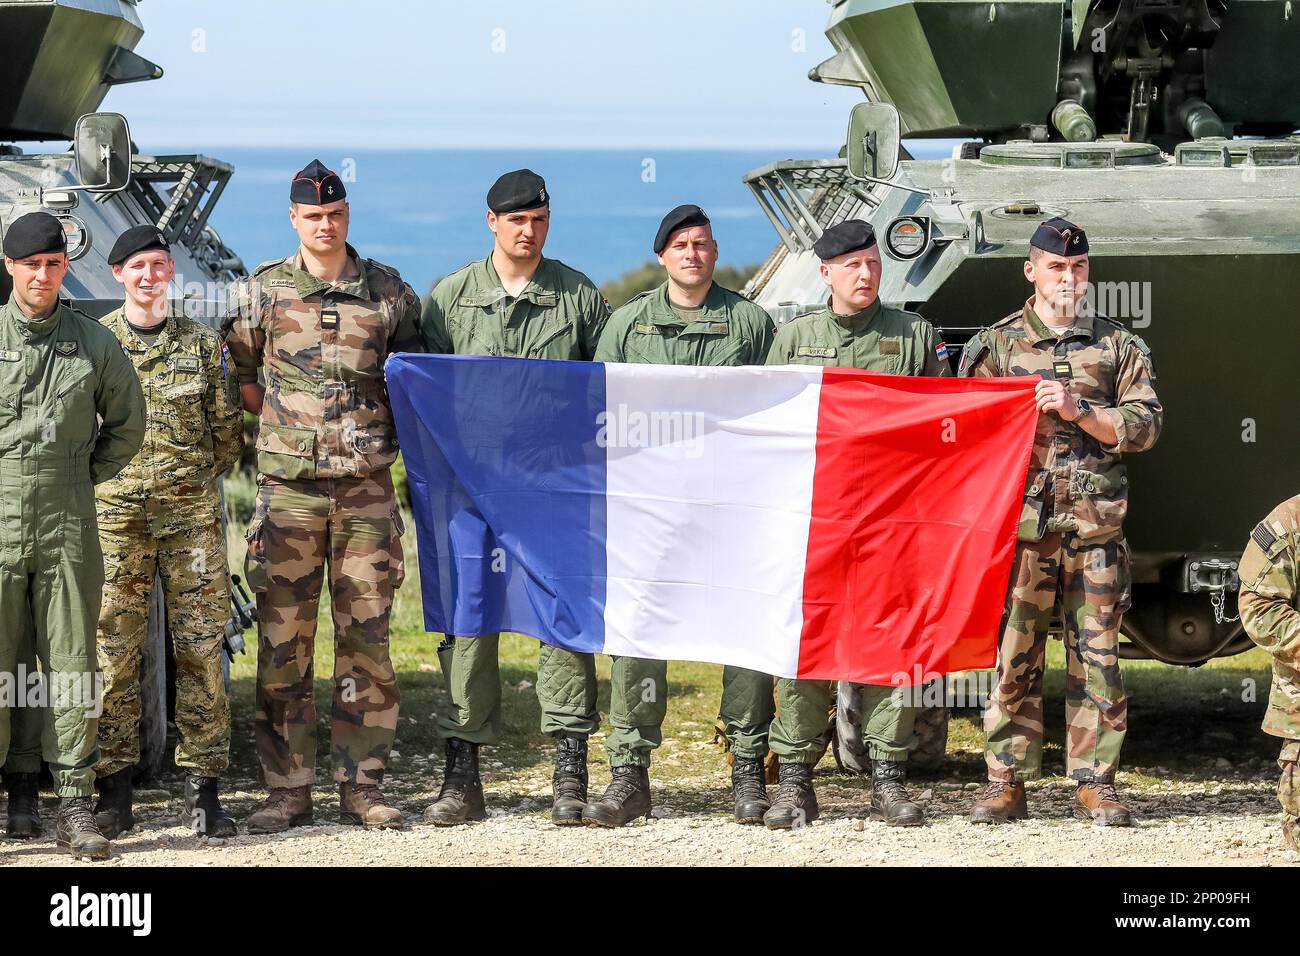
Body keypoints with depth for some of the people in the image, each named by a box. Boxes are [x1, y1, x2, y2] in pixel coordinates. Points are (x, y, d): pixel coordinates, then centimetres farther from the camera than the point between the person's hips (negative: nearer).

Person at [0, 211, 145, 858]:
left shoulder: (96, 344, 7)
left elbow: (128, 423, 19)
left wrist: (86, 476, 10)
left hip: (68, 530, 2)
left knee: (72, 668, 3)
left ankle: (75, 809, 8)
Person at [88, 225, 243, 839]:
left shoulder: (203, 345, 8)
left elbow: (228, 431, 12)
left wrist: (191, 480, 10)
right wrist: (107, 477, 5)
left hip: (192, 516, 1)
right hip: (115, 516, -1)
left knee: (201, 648, -1)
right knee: (115, 650, -2)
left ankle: (202, 789, 4)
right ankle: (114, 791, 3)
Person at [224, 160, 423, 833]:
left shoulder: (390, 293, 7)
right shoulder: (262, 291, 5)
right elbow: (237, 378, 14)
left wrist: (381, 431, 9)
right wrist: (286, 425, 9)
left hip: (367, 487, 1)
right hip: (288, 485, -1)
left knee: (365, 638, 2)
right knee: (283, 641, -2)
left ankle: (362, 786, 8)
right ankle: (288, 790, 4)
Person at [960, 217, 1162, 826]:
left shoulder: (1120, 346, 12)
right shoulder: (996, 343, 9)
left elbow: (1146, 425, 3)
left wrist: (1081, 411, -8)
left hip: (1096, 527, 1)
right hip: (1020, 523, -1)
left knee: (1096, 655, 1)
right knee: (1014, 655, -1)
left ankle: (1095, 784, 7)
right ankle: (1006, 782, 5)